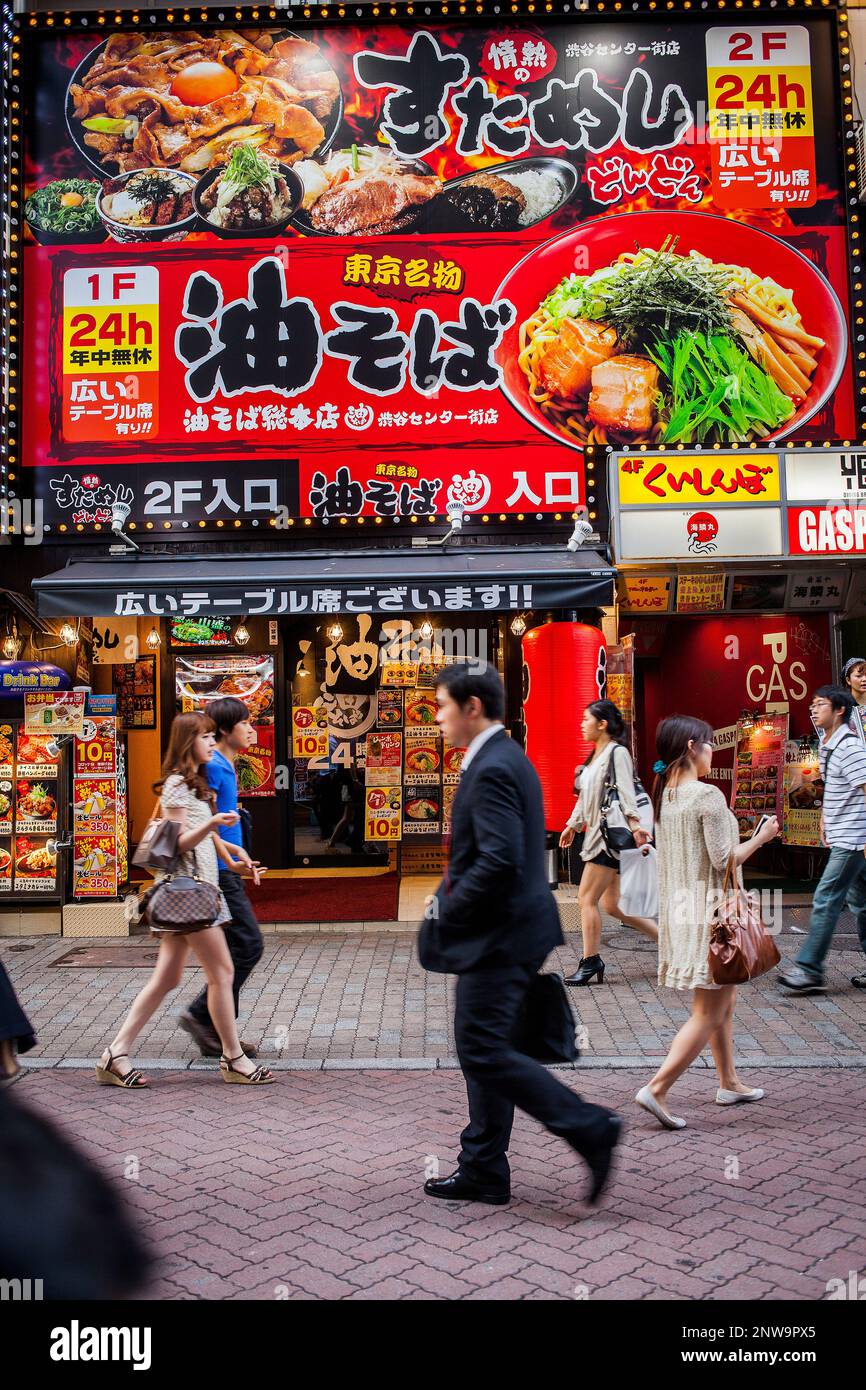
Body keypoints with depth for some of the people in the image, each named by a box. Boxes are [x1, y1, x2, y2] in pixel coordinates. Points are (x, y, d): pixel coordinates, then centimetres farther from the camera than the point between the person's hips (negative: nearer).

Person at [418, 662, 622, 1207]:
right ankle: (483, 1172, 24)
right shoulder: (507, 757, 13)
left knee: (484, 1051, -4)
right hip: (503, 930, 11)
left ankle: (590, 1127, 1)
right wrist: (450, 896, 12)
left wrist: (446, 912, -16)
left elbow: (500, 860, -27)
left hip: (500, 936, -11)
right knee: (481, 1049, 15)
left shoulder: (492, 769, -19)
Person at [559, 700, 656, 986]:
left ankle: (590, 962, 3)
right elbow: (585, 796, 25)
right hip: (597, 834, 9)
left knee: (587, 898, -6)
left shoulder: (617, 753, -10)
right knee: (612, 905, 9)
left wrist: (634, 824, -32)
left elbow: (626, 792, -20)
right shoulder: (595, 755, 17)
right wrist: (572, 825, 29)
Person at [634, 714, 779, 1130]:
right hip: (710, 909, -9)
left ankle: (729, 1083, 33)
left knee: (723, 1000, 22)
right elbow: (724, 860, -18)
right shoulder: (707, 795, -18)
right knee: (708, 1013, -2)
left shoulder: (663, 794, 5)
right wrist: (761, 837, -4)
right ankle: (657, 1088, -6)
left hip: (678, 906, 9)